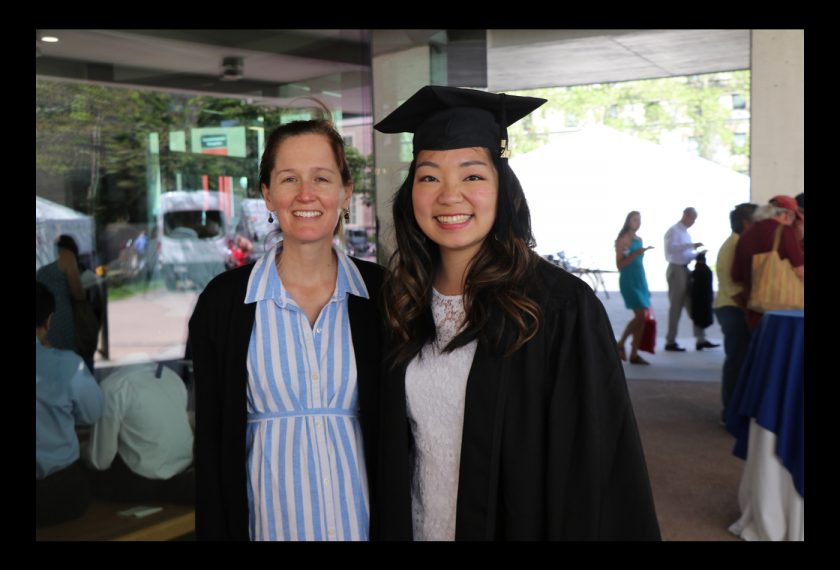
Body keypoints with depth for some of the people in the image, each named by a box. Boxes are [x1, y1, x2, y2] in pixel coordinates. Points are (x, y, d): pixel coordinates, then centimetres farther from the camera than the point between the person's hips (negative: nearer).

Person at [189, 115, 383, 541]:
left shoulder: (381, 293, -4)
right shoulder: (224, 300, -5)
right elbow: (211, 442, -2)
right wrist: (216, 532, -5)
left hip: (362, 516, 1)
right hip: (269, 518, 0)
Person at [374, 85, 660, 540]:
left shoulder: (562, 307, -18)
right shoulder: (401, 302, -3)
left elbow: (595, 468, -16)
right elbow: (391, 451, 6)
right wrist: (390, 527, 3)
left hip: (520, 526, -4)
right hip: (416, 526, 4)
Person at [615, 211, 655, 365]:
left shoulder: (639, 239, 15)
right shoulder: (623, 239, -8)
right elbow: (620, 264, -13)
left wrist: (645, 285, 19)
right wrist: (635, 253, -24)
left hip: (640, 281, 8)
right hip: (629, 281, -8)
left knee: (642, 318, 3)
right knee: (640, 315, -14)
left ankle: (634, 355, 7)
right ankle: (620, 344, 3)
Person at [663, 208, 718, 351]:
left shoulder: (685, 232, 19)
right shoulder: (674, 231, -9)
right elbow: (671, 248, -26)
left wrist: (697, 254, 4)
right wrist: (691, 245, -30)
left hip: (685, 270, 9)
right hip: (676, 270, -9)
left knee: (693, 305, 7)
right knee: (676, 307, -3)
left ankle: (700, 339, 9)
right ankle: (670, 342, 4)